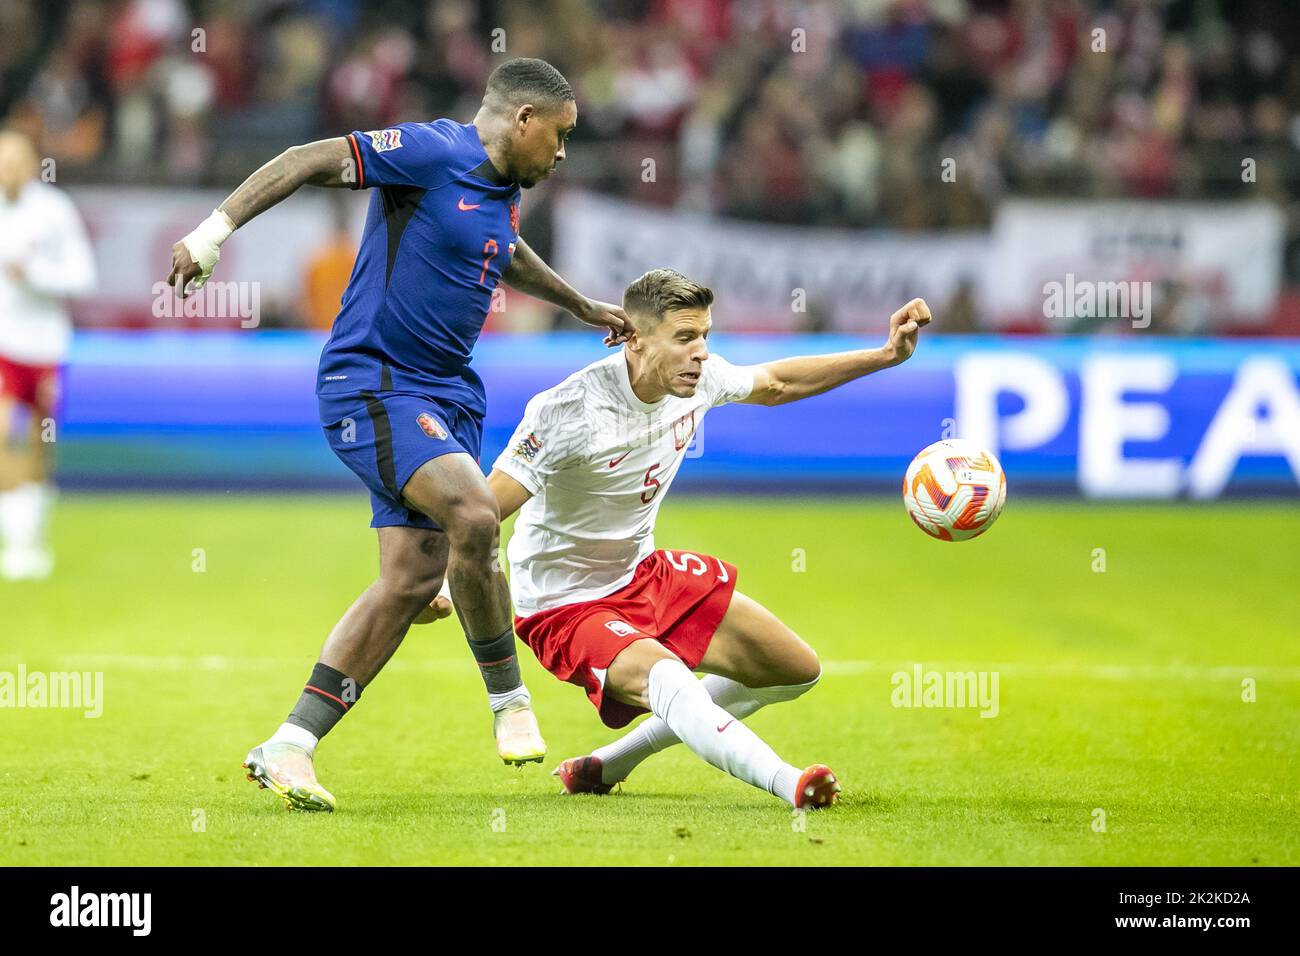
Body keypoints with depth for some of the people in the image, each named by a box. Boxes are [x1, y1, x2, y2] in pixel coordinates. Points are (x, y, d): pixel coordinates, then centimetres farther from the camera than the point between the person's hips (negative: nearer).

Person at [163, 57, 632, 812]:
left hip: (447, 394, 9)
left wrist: (585, 308, 49)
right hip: (373, 382, -9)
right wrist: (216, 229, -25)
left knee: (414, 576, -3)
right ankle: (510, 701, -8)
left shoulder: (503, 191, 16)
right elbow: (312, 160, -16)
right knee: (472, 512, -27)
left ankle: (289, 747, -1)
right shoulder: (432, 153, -12)